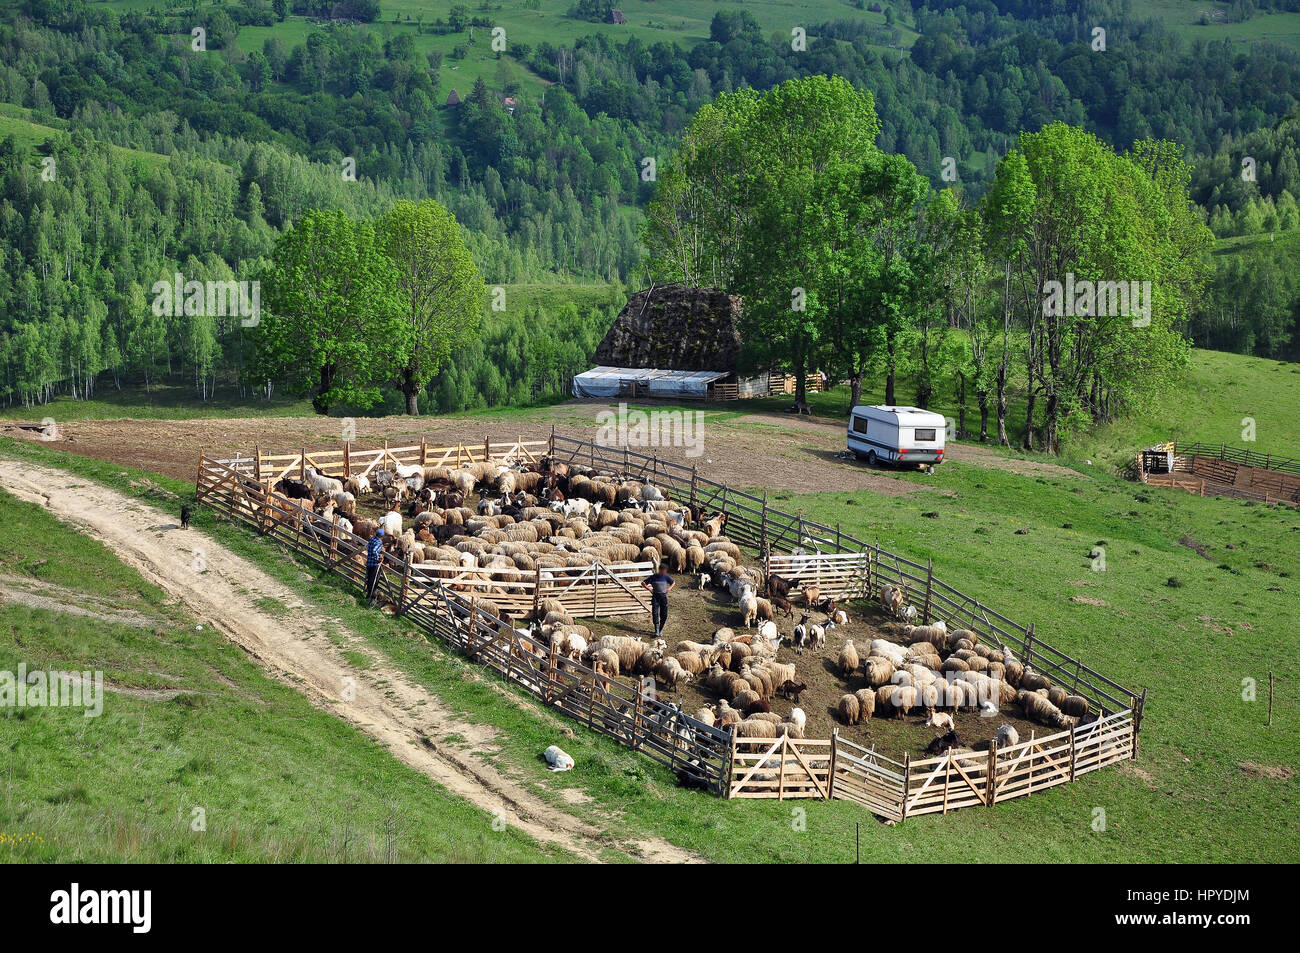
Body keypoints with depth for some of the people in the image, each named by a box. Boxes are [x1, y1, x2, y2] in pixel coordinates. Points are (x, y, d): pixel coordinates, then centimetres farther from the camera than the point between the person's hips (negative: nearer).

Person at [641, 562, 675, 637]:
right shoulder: (653, 577, -5)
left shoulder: (666, 577, 2)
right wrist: (649, 589, -10)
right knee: (655, 613, -13)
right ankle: (657, 631, -13)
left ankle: (660, 630, 17)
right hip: (655, 596, -2)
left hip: (663, 596, 2)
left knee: (664, 615, 1)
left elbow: (673, 583, 19)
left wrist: (669, 588, 2)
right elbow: (643, 583, 1)